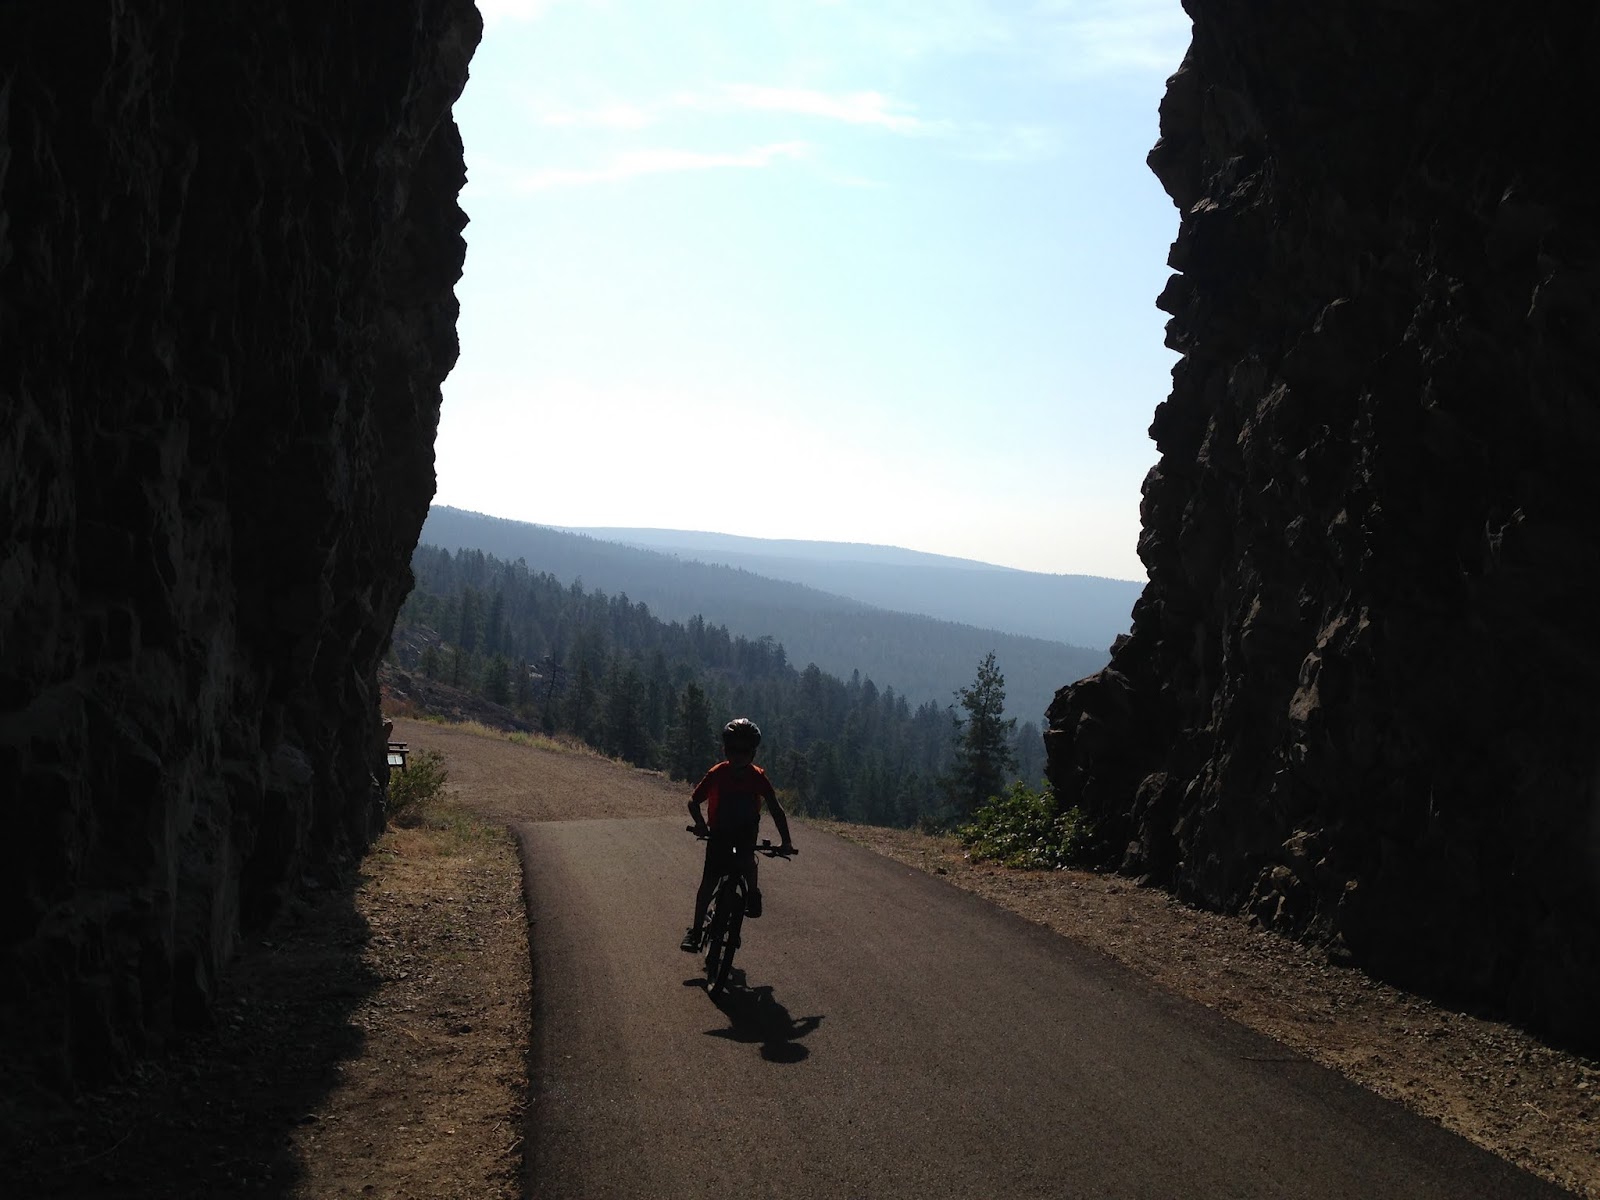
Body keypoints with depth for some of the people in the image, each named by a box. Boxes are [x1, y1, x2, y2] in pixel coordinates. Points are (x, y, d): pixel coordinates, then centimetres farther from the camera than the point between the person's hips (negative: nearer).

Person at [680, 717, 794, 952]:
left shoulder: (758, 778, -16)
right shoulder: (717, 774, -19)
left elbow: (775, 809, -11)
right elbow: (694, 802, -12)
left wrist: (786, 842, -19)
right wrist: (700, 824, -31)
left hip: (746, 829, 0)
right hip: (719, 829, 0)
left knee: (745, 858, -32)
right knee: (709, 881, -5)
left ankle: (753, 894, -3)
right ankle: (695, 930, 6)